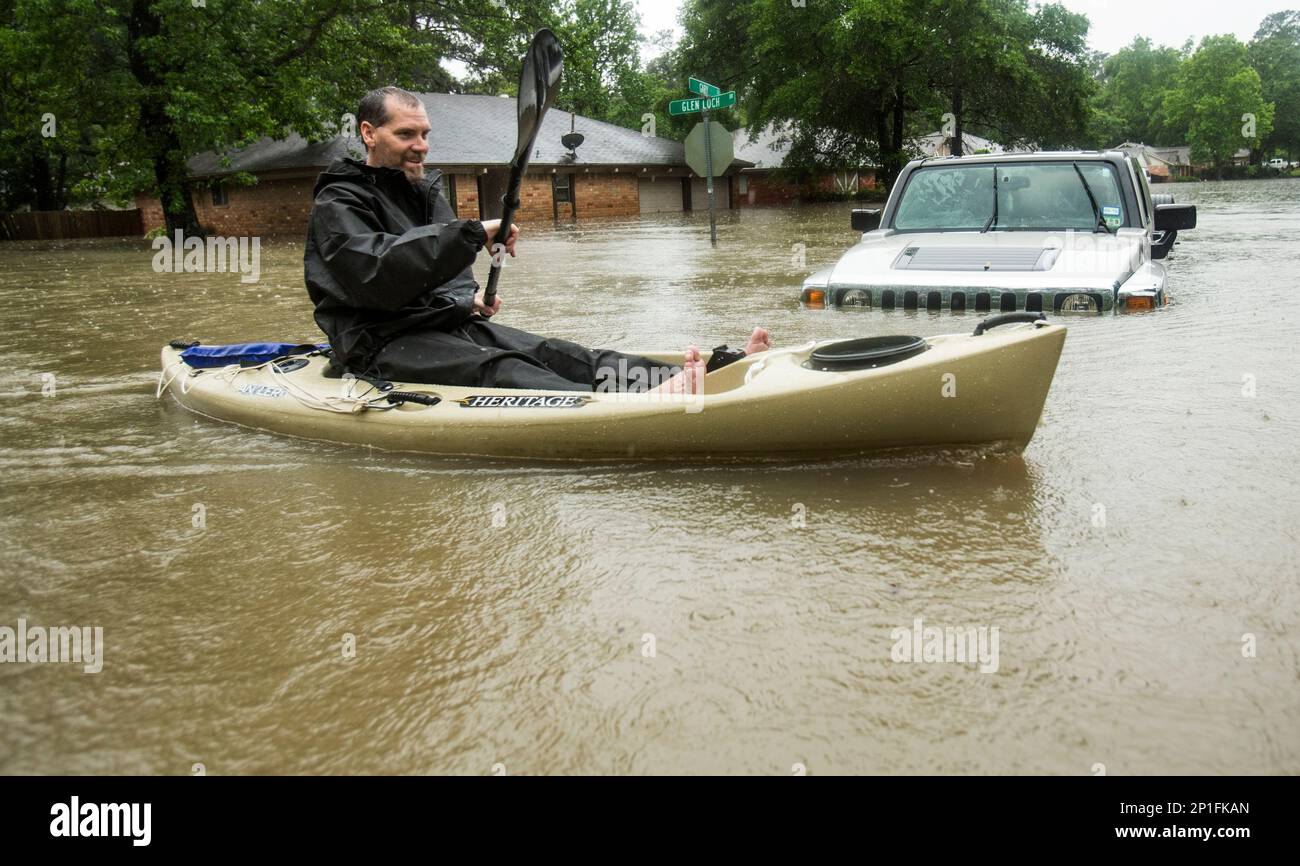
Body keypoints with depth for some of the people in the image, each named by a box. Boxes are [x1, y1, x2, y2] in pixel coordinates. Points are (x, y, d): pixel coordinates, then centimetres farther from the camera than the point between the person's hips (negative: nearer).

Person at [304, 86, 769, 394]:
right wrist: (473, 233, -29)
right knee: (498, 370, -34)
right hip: (385, 343, -7)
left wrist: (470, 299, 4)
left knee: (566, 356, -15)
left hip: (452, 323, 7)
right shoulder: (337, 205, -6)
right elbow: (379, 277, -25)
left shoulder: (425, 192, 20)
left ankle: (722, 369, -34)